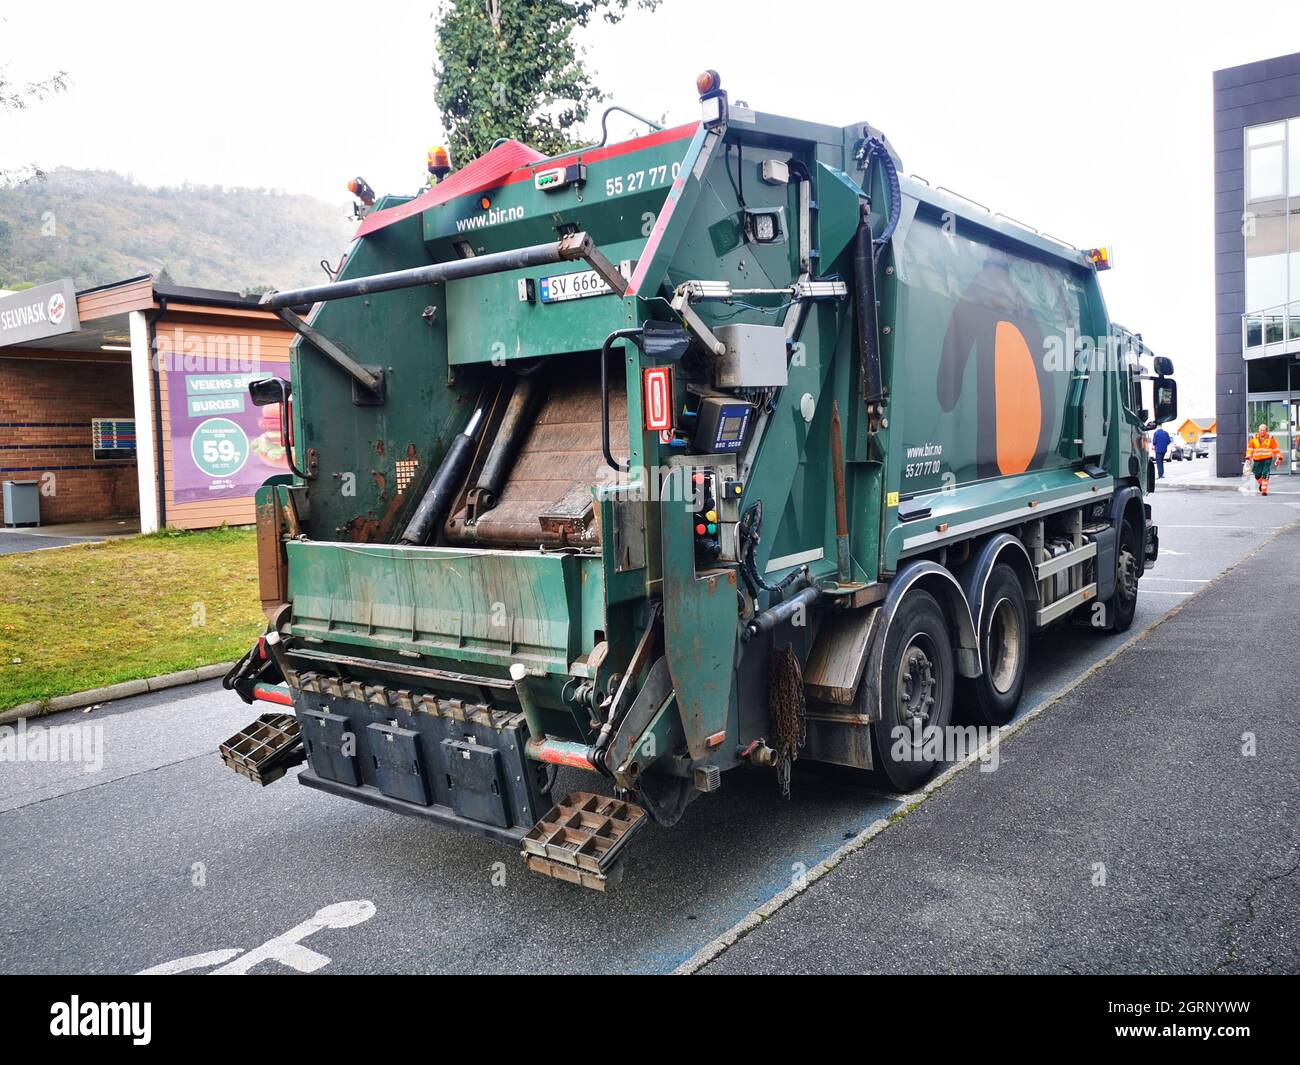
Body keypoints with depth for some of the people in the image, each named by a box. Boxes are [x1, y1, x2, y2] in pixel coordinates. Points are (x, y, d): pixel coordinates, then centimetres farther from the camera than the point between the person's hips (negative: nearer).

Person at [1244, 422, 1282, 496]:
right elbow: (1249, 449, 8)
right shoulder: (1253, 438, 3)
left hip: (1267, 459, -2)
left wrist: (1279, 458, 0)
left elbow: (1276, 449, 3)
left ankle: (1264, 490, -8)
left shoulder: (1271, 438, -1)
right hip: (1257, 459, 2)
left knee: (1265, 474, -13)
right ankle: (1261, 484, 41)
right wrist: (1248, 458, 1)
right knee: (1257, 475, 9)